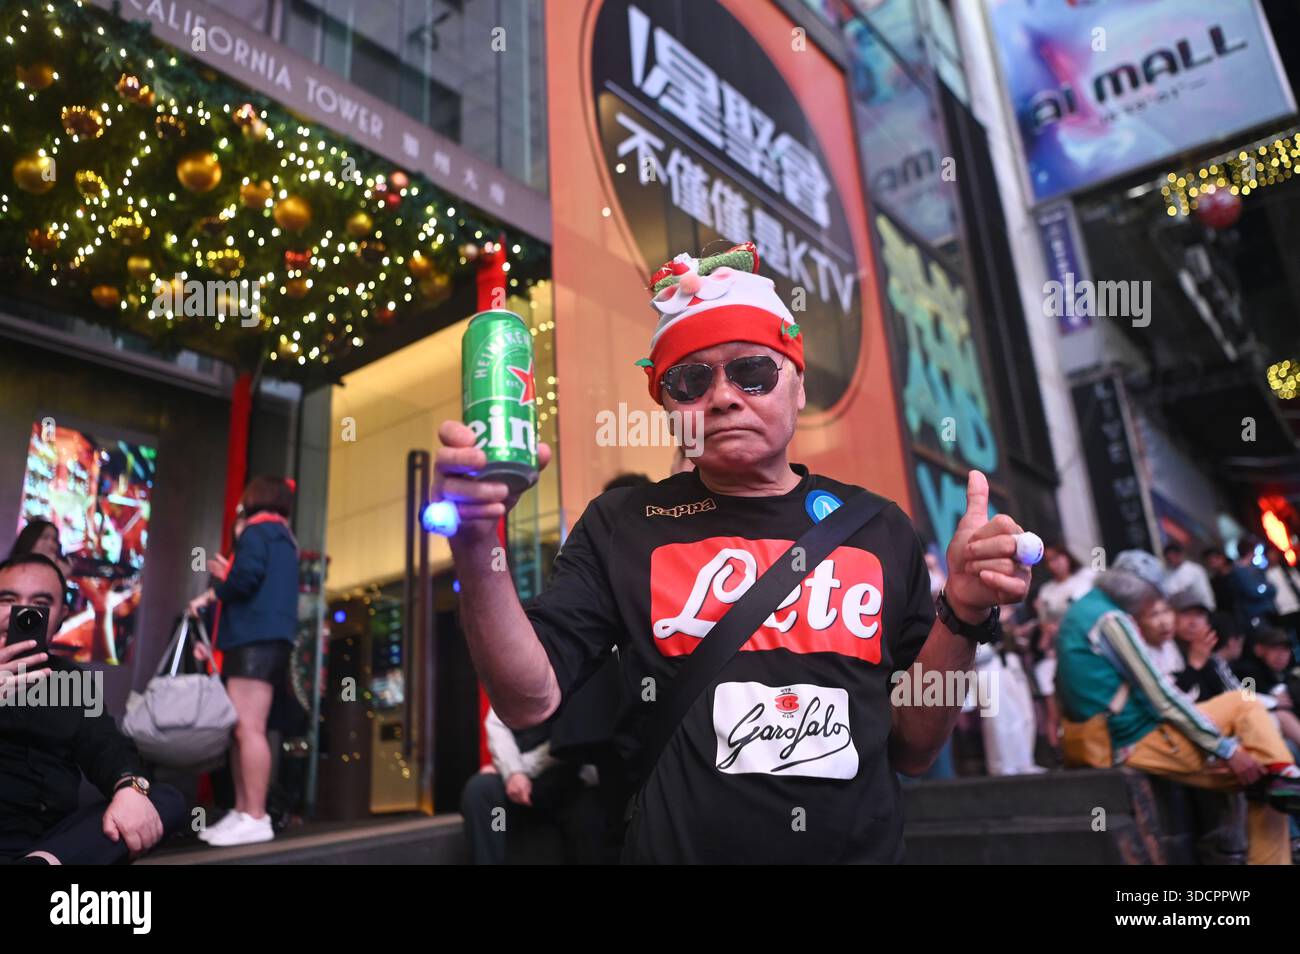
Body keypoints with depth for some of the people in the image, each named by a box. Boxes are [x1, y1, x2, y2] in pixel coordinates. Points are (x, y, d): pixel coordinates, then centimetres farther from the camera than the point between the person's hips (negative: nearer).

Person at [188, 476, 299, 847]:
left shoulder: (258, 529, -1)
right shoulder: (284, 537, 27)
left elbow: (248, 574, -17)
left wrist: (211, 594, -2)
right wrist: (229, 577, 31)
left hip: (256, 639, -10)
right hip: (265, 639, 10)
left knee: (248, 729, -13)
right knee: (241, 731, 9)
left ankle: (256, 819, -15)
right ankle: (241, 813, 9)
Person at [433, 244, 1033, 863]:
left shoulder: (879, 531, -2)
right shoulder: (622, 528, -5)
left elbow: (911, 750, 2)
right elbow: (529, 701, -13)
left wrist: (962, 616, -12)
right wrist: (476, 551, -26)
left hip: (866, 848, 2)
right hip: (674, 846, -1)